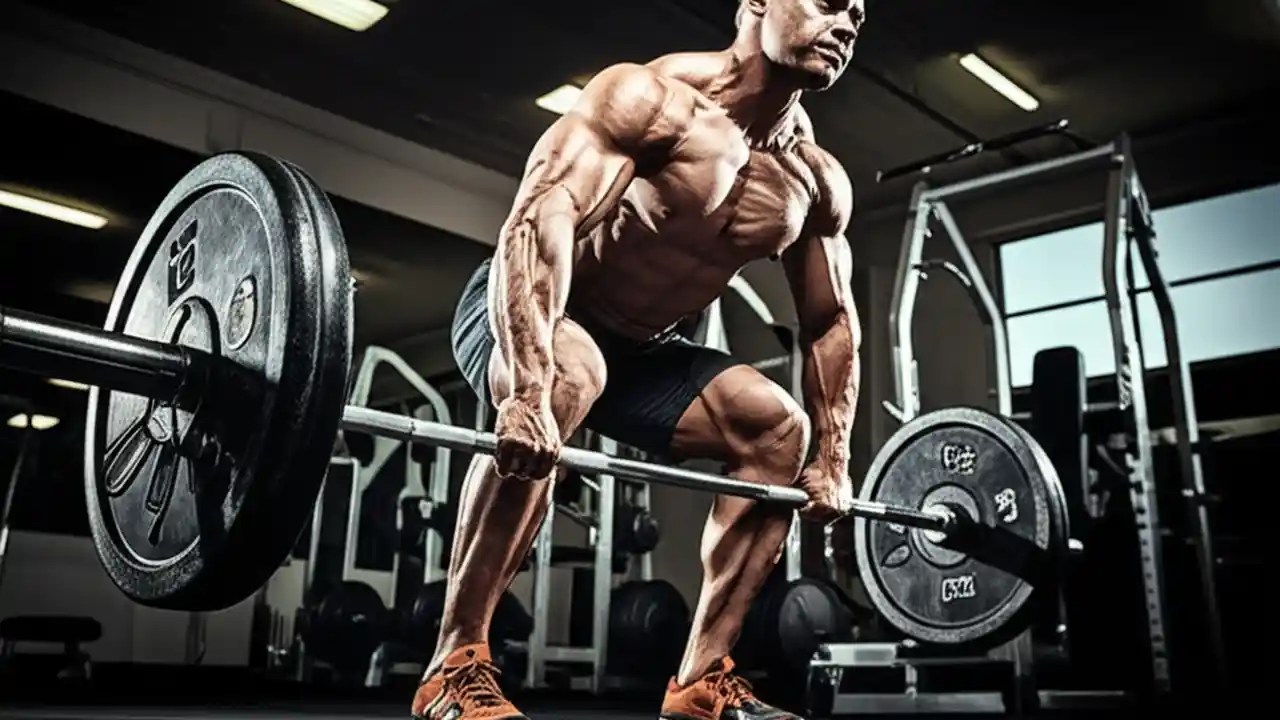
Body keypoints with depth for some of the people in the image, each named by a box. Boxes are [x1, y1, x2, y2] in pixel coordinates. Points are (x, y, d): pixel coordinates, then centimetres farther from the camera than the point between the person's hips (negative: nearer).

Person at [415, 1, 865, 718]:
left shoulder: (818, 180, -2)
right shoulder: (651, 97, -22)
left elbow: (832, 322, 6)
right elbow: (541, 216, -36)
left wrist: (831, 460, 0)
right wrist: (528, 388, -47)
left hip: (638, 344, 7)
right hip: (522, 316, -7)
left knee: (781, 429, -5)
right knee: (570, 378, -39)